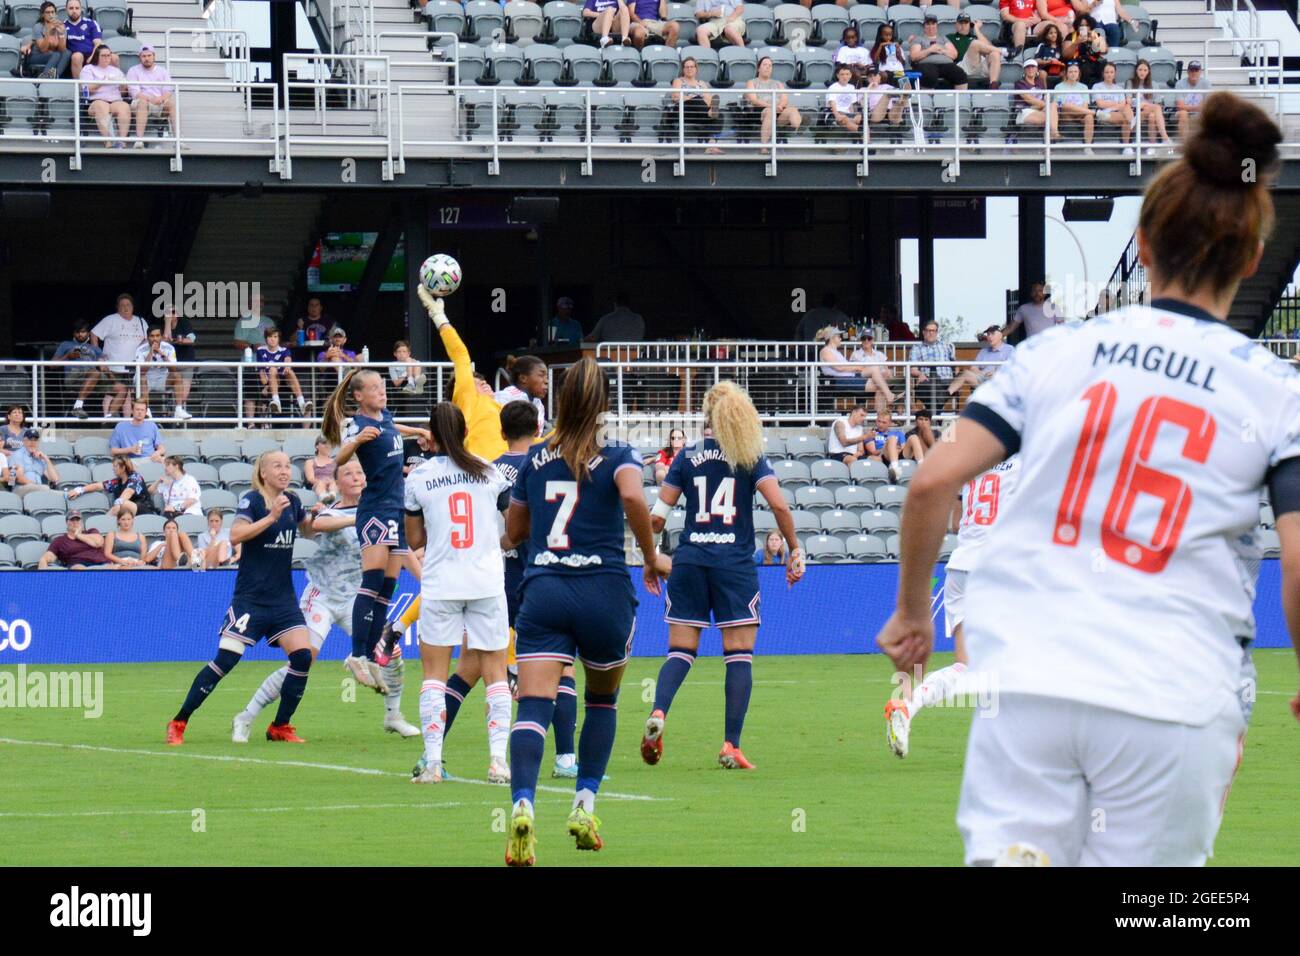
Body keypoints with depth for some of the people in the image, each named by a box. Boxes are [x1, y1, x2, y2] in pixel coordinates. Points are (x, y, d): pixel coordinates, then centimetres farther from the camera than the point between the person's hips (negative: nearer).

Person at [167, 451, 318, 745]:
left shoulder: (292, 502, 8)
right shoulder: (252, 501, -10)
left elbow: (308, 531, 27)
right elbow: (236, 534, -26)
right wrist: (271, 517, -30)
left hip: (283, 598, 6)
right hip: (250, 597, -6)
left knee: (302, 655, -9)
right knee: (226, 658, -12)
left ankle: (280, 727, 3)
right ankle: (178, 723, -3)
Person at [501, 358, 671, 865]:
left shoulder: (536, 459, 13)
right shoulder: (617, 457, 3)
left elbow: (512, 531, 22)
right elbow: (633, 497, -19)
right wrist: (651, 557, -6)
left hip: (542, 591, 1)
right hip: (603, 591, -1)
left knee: (533, 706, -12)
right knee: (602, 699, 23)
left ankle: (522, 806, -34)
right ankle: (584, 807, 19)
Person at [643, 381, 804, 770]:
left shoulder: (688, 457, 6)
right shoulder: (750, 457, 2)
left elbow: (657, 517, 3)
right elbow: (779, 505, -10)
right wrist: (794, 550, 1)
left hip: (689, 559, 2)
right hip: (735, 563, -2)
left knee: (681, 650, 7)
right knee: (739, 654, 2)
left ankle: (658, 712, -19)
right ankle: (731, 745, -6)